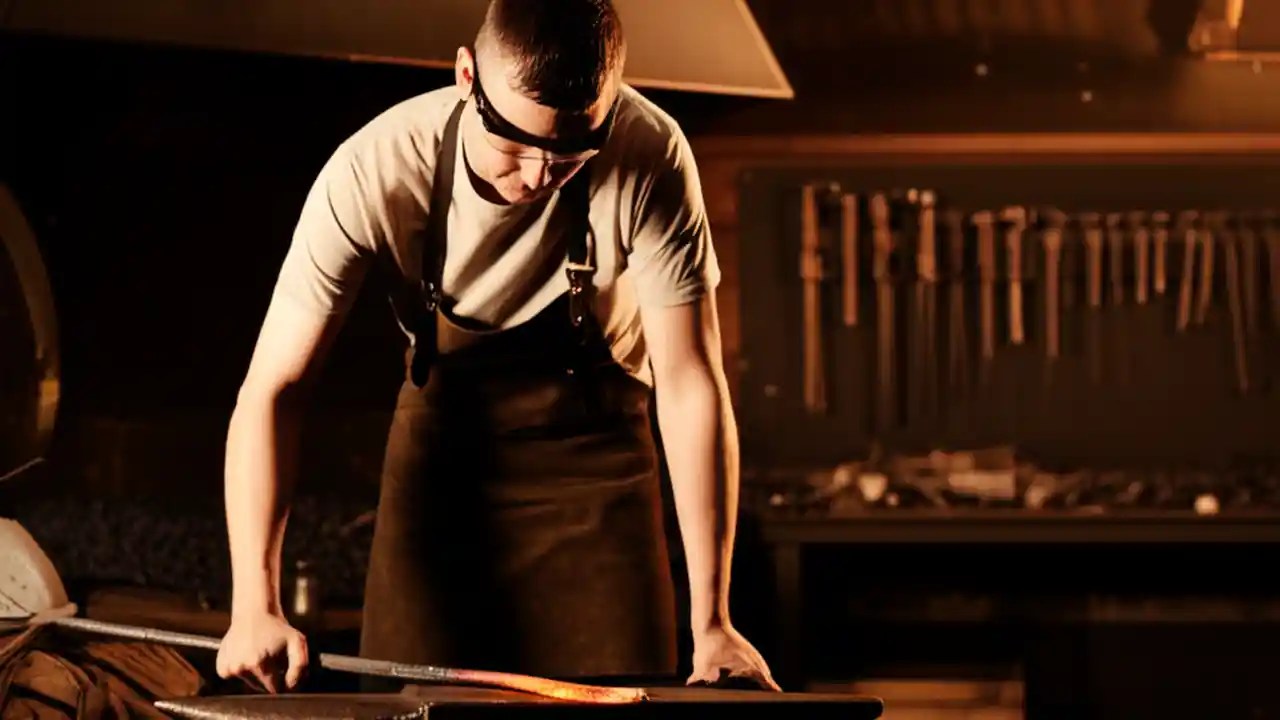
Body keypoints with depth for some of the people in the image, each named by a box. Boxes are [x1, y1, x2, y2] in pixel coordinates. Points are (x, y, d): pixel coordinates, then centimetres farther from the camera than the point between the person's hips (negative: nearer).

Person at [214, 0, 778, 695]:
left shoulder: (650, 158, -28)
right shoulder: (373, 171, -28)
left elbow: (690, 383, -22)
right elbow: (271, 389, -25)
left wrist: (711, 622, -25)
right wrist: (256, 606, -36)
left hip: (592, 438, 0)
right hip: (444, 436, 0)